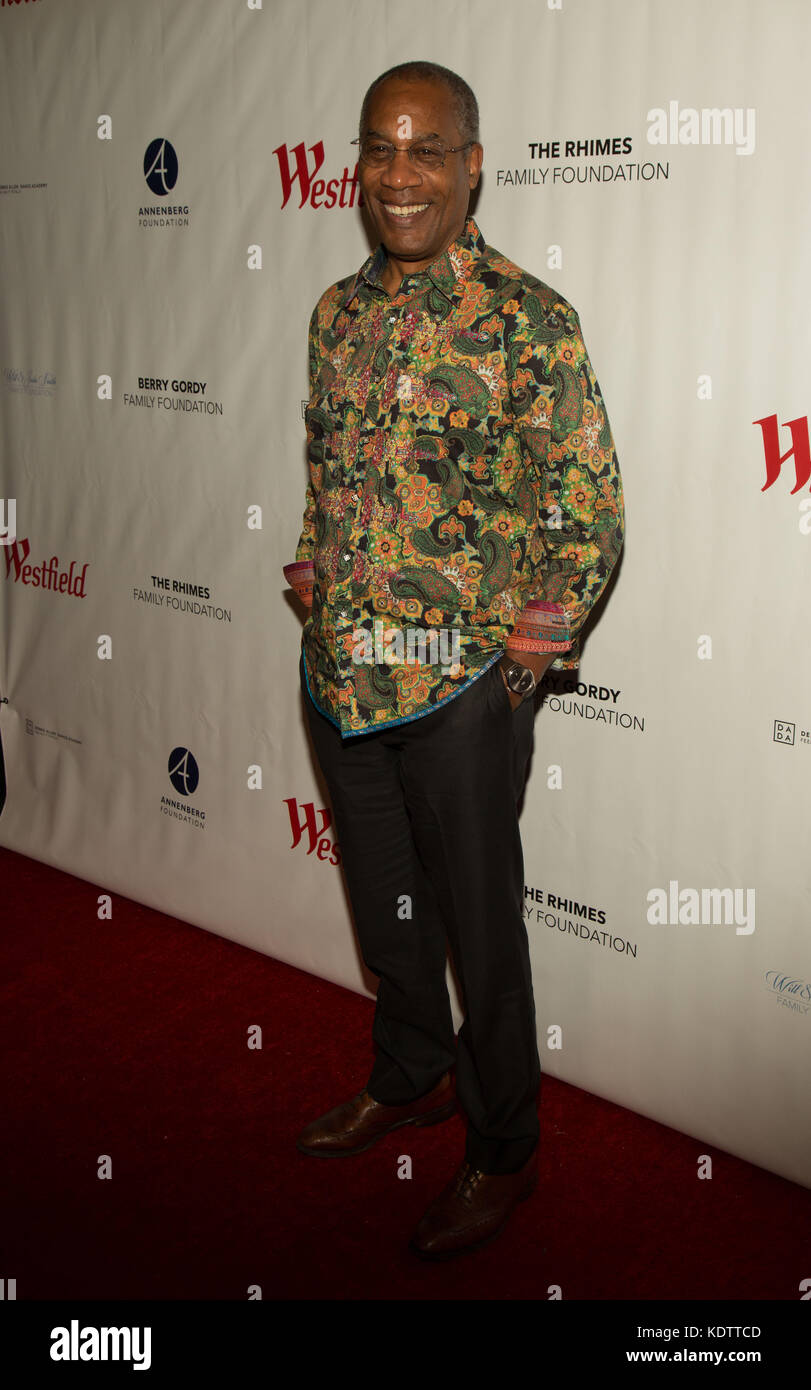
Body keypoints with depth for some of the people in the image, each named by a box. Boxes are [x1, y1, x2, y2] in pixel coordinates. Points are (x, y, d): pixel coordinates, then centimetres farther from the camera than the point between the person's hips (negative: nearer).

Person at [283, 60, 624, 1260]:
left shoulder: (529, 322, -12)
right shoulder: (337, 314, 7)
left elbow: (591, 515, -10)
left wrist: (524, 655, -11)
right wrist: (314, 597, 11)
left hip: (460, 690, -6)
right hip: (336, 678, 6)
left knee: (479, 927, 9)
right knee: (381, 904, 22)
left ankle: (505, 1150, 30)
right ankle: (409, 1079, 46)